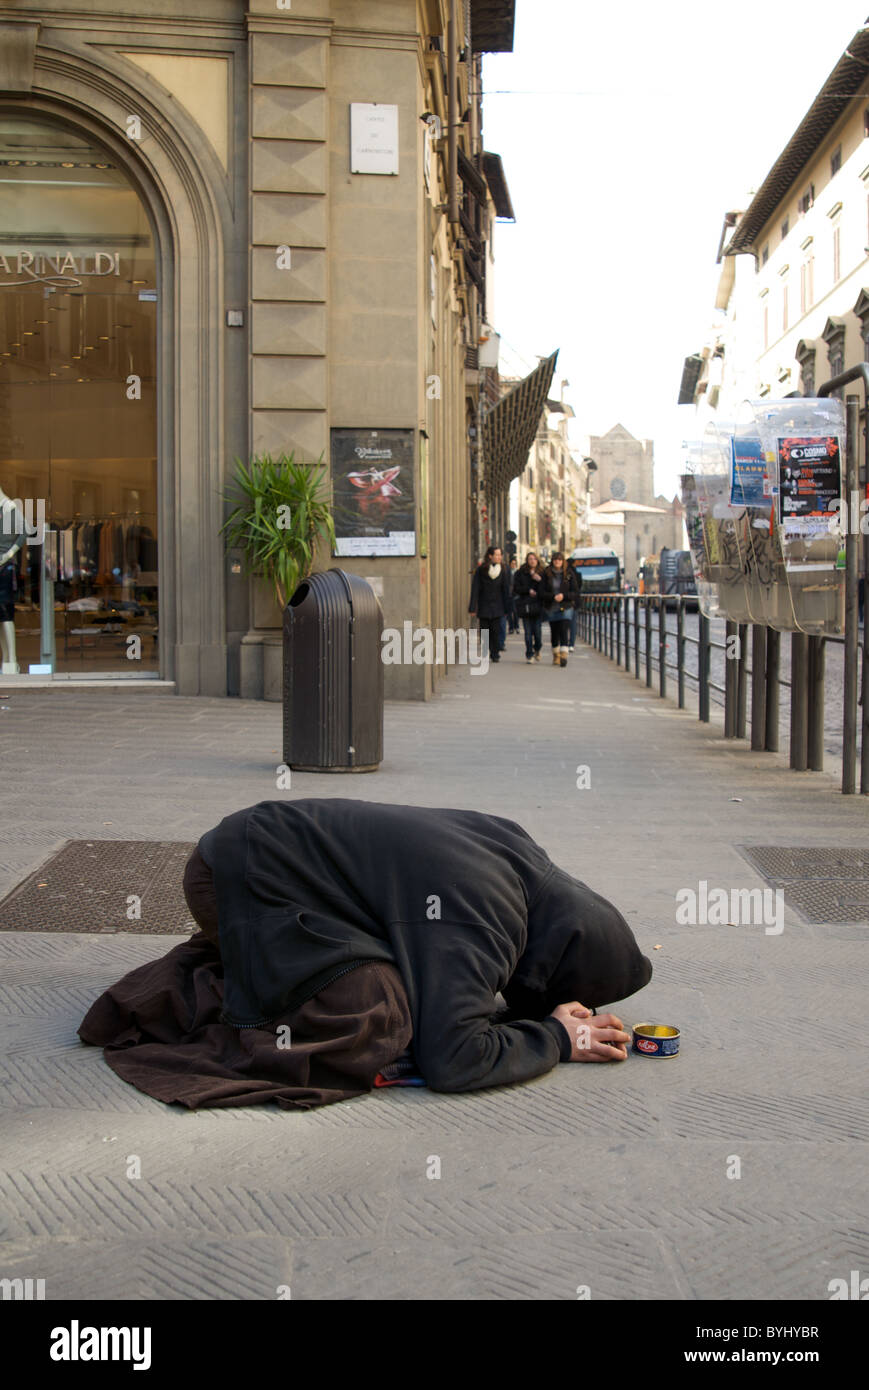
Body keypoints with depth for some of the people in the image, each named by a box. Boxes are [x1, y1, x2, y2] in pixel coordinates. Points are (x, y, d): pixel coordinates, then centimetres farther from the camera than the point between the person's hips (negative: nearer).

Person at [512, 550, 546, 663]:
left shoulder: (542, 573, 7)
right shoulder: (520, 573, 5)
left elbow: (545, 590, 1)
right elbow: (516, 589, 1)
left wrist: (539, 580, -14)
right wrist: (528, 590, -10)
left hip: (538, 605, 1)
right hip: (525, 605, -1)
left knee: (538, 631, -4)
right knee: (528, 632, -2)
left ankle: (537, 649, 24)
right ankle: (529, 655, 7)